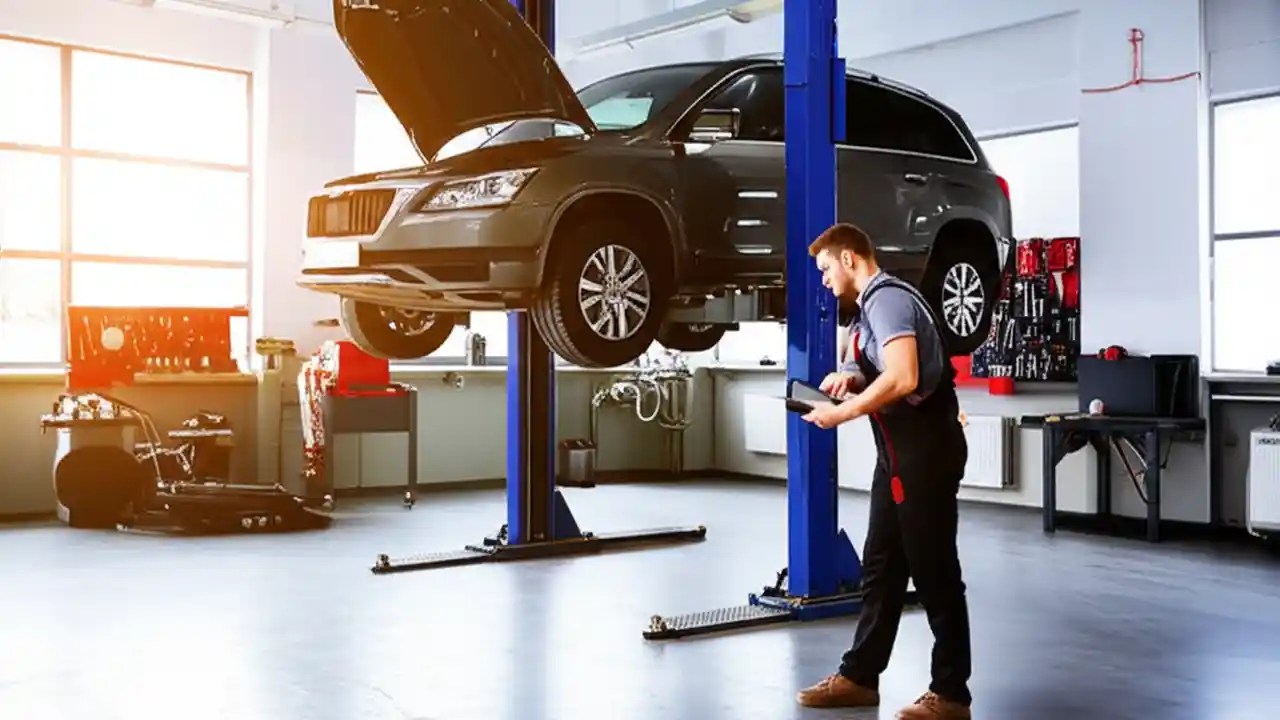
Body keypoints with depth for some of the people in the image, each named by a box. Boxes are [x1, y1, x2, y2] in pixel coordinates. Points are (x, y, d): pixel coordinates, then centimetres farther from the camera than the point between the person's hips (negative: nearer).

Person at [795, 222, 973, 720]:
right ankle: (860, 676, 24)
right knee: (880, 568, 15)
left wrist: (842, 412, -17)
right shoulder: (872, 305, 16)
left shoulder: (887, 298, -15)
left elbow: (903, 379, -27)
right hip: (899, 451, 11)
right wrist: (851, 379, 8)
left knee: (934, 572, -2)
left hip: (925, 448, -11)